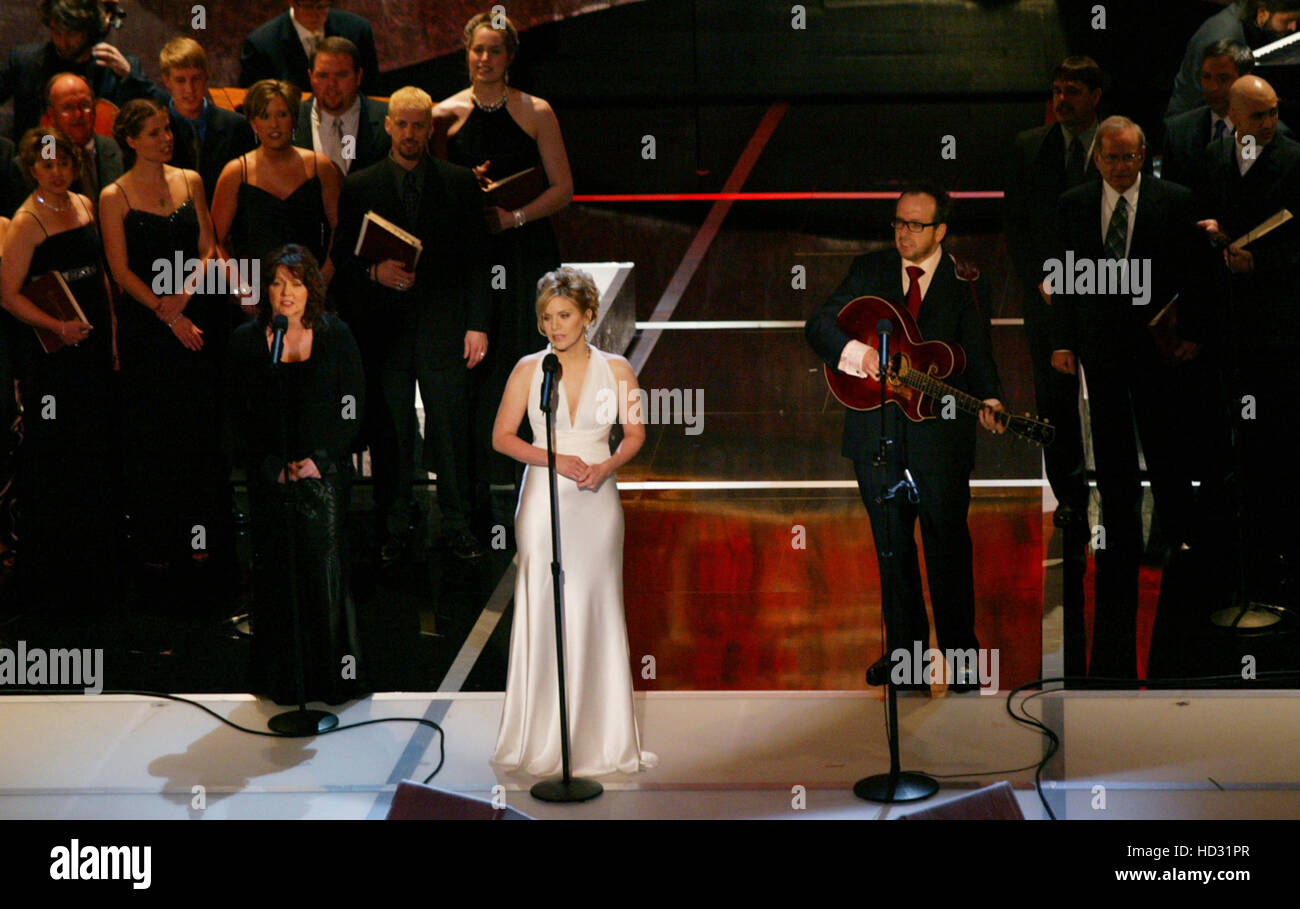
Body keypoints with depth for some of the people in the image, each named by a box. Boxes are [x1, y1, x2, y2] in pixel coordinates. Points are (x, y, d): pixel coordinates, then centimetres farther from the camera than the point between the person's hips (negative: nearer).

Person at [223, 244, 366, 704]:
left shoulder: (335, 335, 4)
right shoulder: (246, 340, 6)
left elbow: (352, 408, 3)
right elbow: (236, 416, 6)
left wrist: (319, 460, -8)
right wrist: (272, 466, -5)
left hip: (324, 472, -1)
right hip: (268, 475, 1)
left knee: (326, 570, -4)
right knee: (272, 573, 2)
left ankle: (333, 675, 6)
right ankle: (278, 679, 12)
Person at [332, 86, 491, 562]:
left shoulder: (459, 183, 6)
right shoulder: (359, 187, 7)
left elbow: (476, 259, 5)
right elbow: (342, 259, 8)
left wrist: (477, 324, -3)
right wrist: (374, 273, -13)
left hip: (443, 327, 0)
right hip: (383, 330, 0)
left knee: (451, 430, 1)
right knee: (389, 434, 3)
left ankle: (457, 528, 11)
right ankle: (392, 530, 14)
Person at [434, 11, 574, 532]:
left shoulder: (536, 112, 4)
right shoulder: (446, 114, 7)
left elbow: (562, 188, 1)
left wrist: (511, 216, -12)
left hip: (525, 251, -1)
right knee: (473, 367, -1)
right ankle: (477, 491, 4)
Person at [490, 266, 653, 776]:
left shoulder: (616, 369, 4)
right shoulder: (528, 369, 1)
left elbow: (635, 434, 9)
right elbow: (502, 436, 1)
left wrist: (606, 466, -10)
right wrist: (556, 460, -12)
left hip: (597, 500, 1)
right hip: (544, 499, -1)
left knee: (598, 613, 3)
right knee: (542, 614, -2)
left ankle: (603, 738, 12)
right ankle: (543, 741, 5)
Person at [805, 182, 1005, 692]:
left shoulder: (966, 284, 2)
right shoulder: (870, 270, 7)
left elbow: (976, 355, -4)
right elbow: (818, 325, 0)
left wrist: (988, 401, -24)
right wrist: (853, 350, -21)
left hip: (940, 429, -3)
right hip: (877, 428, 3)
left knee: (948, 541, 0)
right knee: (891, 543, 11)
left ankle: (961, 654, 9)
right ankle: (903, 648, 23)